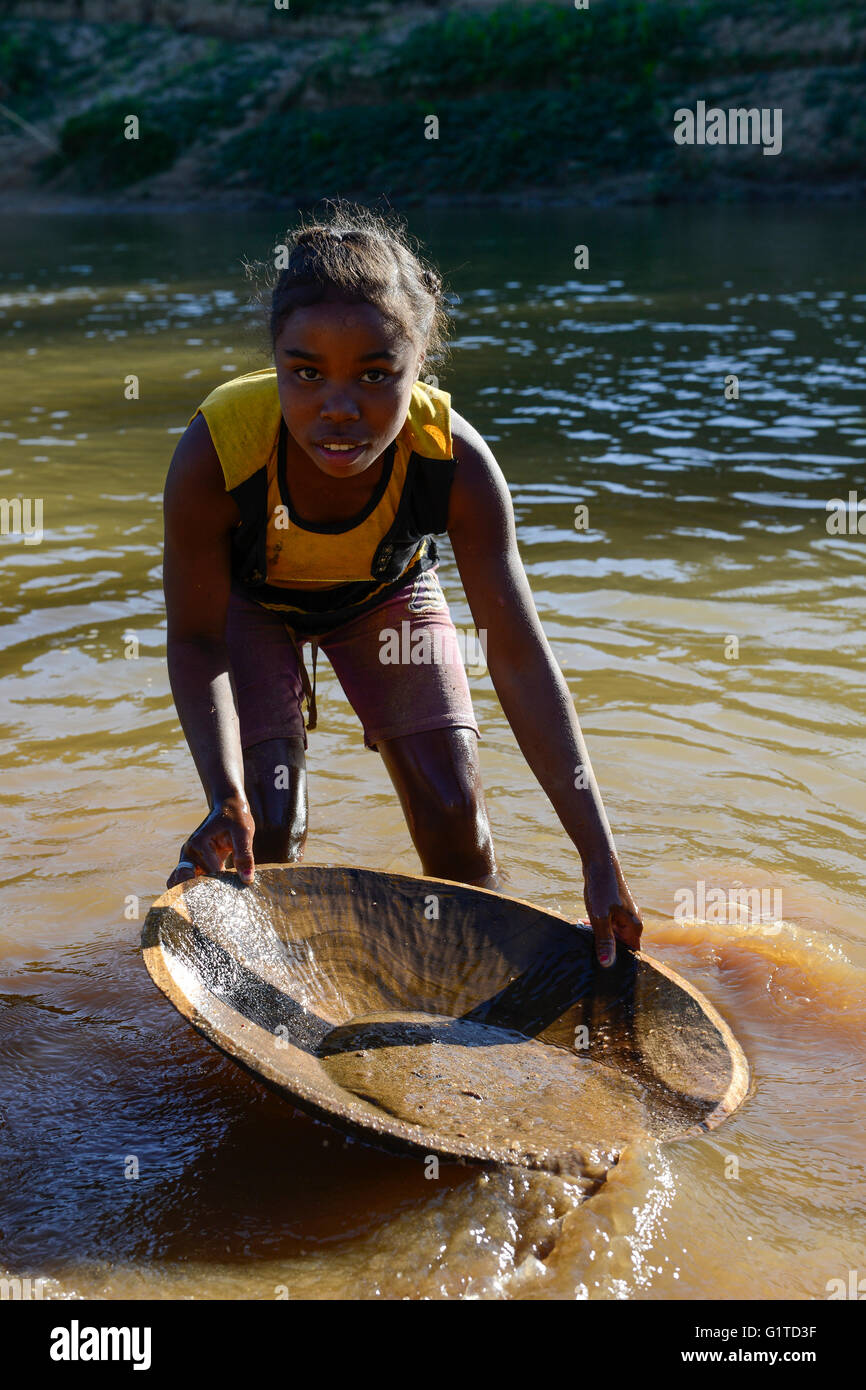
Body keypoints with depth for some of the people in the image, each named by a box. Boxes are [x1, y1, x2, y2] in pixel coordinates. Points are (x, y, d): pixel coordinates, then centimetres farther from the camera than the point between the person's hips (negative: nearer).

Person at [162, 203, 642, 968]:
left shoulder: (456, 462, -38)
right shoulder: (214, 453, -40)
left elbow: (521, 657, -33)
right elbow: (197, 642, -25)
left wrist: (602, 862, -35)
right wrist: (227, 798, -41)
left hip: (385, 590, 1)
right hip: (250, 596, -1)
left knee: (454, 810, -4)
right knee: (263, 828, -10)